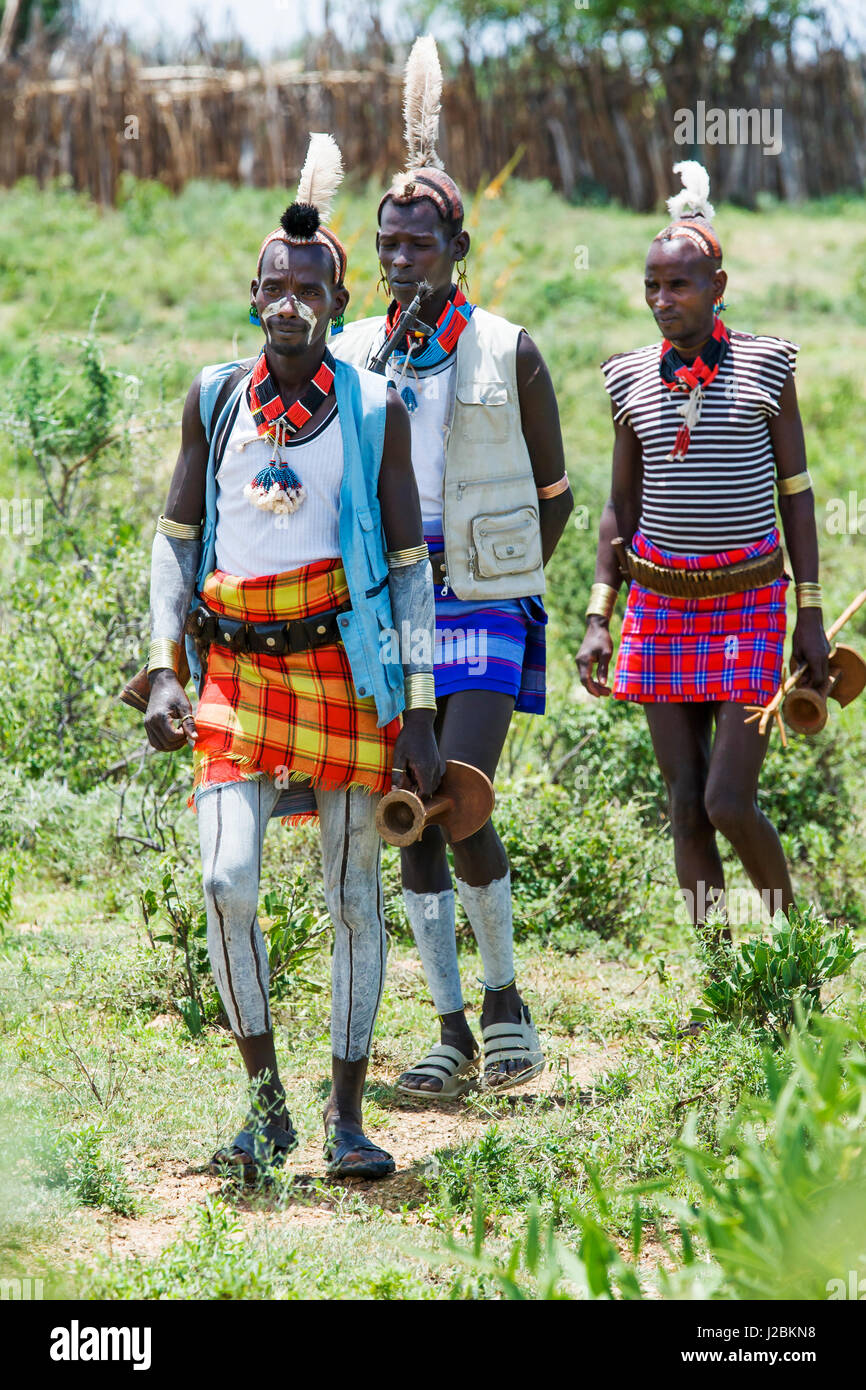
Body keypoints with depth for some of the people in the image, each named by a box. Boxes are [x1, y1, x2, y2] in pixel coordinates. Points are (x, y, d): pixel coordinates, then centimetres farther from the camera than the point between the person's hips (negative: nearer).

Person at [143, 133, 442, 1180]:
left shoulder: (374, 411, 0)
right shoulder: (215, 398, 6)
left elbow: (409, 568, 1)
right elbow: (175, 535, 12)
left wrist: (421, 717, -3)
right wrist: (164, 669, 1)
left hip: (344, 666, -1)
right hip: (234, 668, 1)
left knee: (353, 893, 3)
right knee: (226, 877, -13)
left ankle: (346, 1117, 13)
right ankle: (265, 1103, 1)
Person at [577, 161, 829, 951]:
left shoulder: (766, 367, -2)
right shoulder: (631, 378, 5)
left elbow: (797, 495, 2)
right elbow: (622, 506, 12)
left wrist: (811, 616, -2)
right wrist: (599, 619, 5)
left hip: (749, 607, -3)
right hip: (660, 610, 3)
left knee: (729, 803, -10)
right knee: (686, 804, 2)